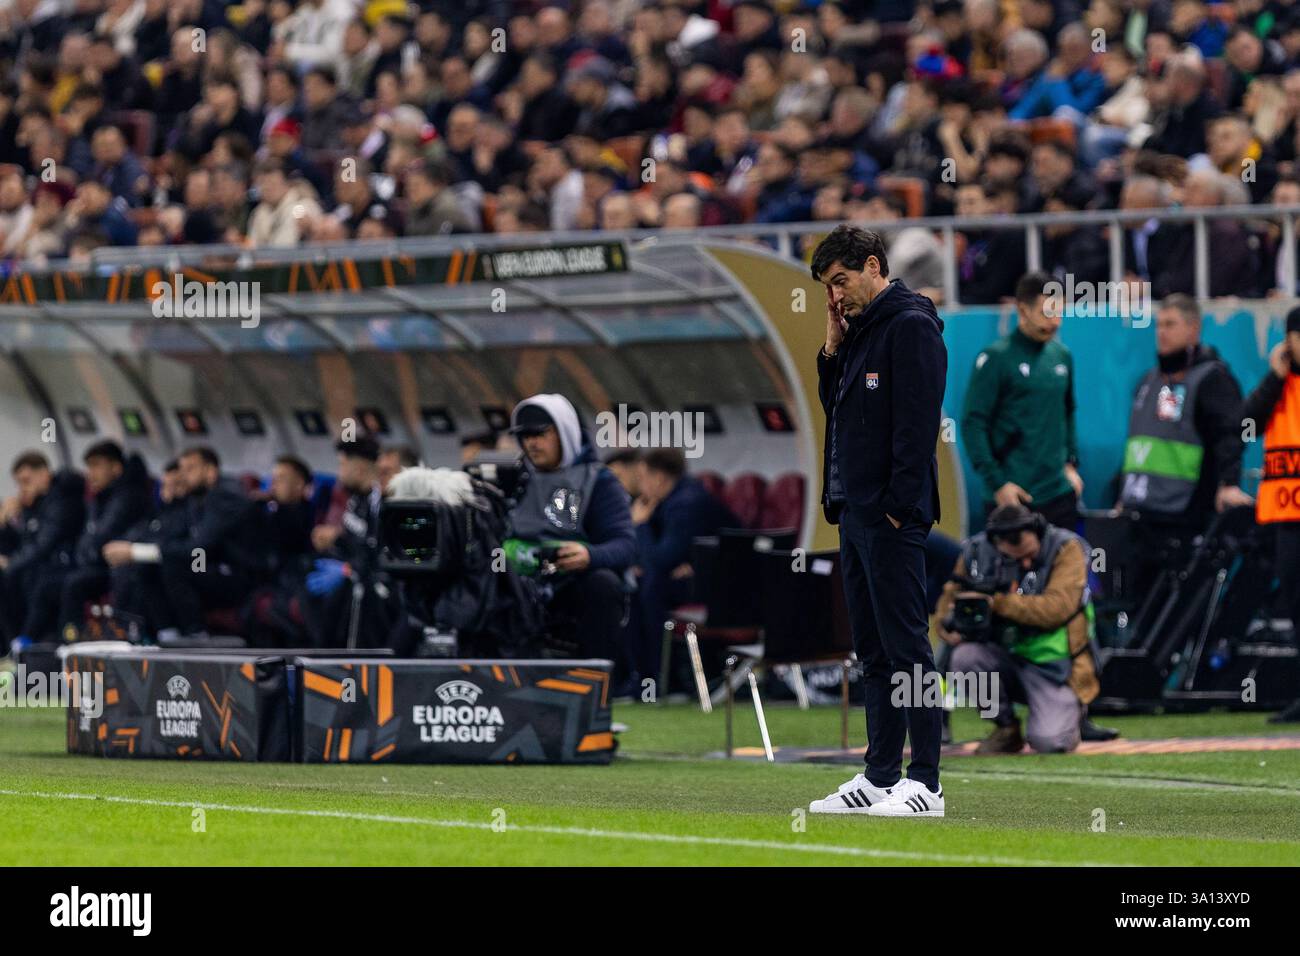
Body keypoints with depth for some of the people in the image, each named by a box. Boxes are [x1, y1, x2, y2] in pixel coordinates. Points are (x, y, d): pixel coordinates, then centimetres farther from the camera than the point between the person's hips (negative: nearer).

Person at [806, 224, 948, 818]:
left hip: (891, 518, -10)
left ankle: (925, 784, -9)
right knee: (873, 651, 11)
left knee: (906, 646, -9)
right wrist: (833, 346, 10)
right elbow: (835, 404, 23)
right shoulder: (861, 329, 18)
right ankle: (880, 778, 15)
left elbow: (918, 420, -17)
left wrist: (900, 505, -21)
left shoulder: (911, 326, -11)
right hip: (854, 513, 10)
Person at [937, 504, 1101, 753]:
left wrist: (997, 603, -30)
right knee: (964, 658, -28)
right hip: (1004, 658, 4)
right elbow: (949, 600, 7)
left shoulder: (1066, 549, -13)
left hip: (1053, 668, -4)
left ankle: (1069, 714, 14)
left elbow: (1056, 608, -25)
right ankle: (1006, 729, -3)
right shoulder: (977, 553, -3)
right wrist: (950, 628, -18)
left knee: (1047, 741, -25)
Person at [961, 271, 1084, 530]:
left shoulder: (1062, 355, 11)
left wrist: (1072, 464, 12)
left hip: (1060, 496, 6)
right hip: (1013, 496, -6)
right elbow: (973, 424, -10)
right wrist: (996, 482, -14)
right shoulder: (996, 358, -7)